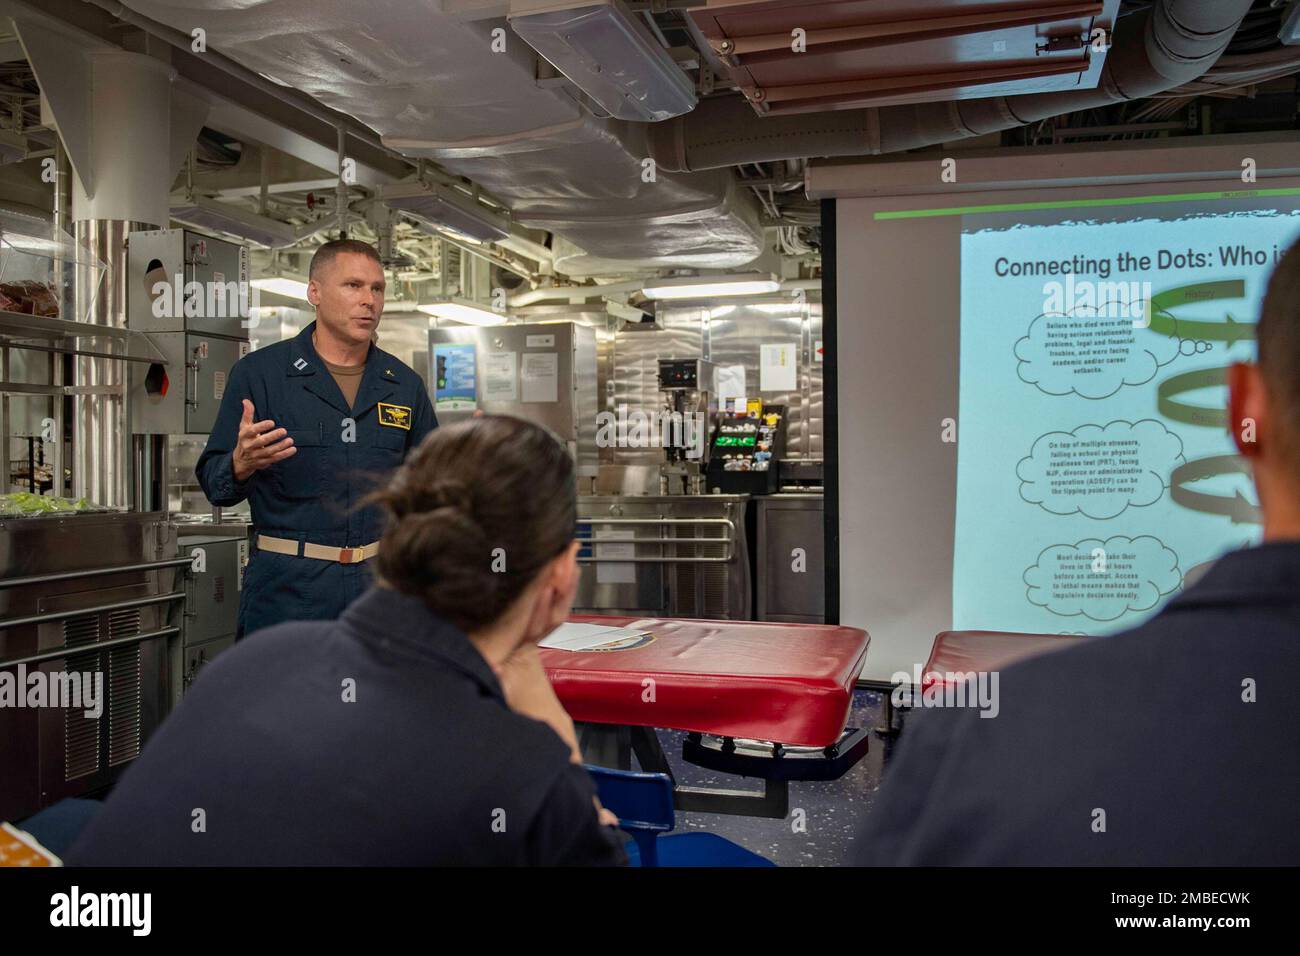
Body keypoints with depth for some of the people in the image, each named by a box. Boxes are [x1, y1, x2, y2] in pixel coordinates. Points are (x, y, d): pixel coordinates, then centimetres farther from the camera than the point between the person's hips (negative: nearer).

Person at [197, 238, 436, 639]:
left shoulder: (405, 385, 9)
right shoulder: (258, 372, -1)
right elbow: (214, 483, -2)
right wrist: (242, 463, -24)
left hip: (380, 588, 3)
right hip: (286, 588, -3)